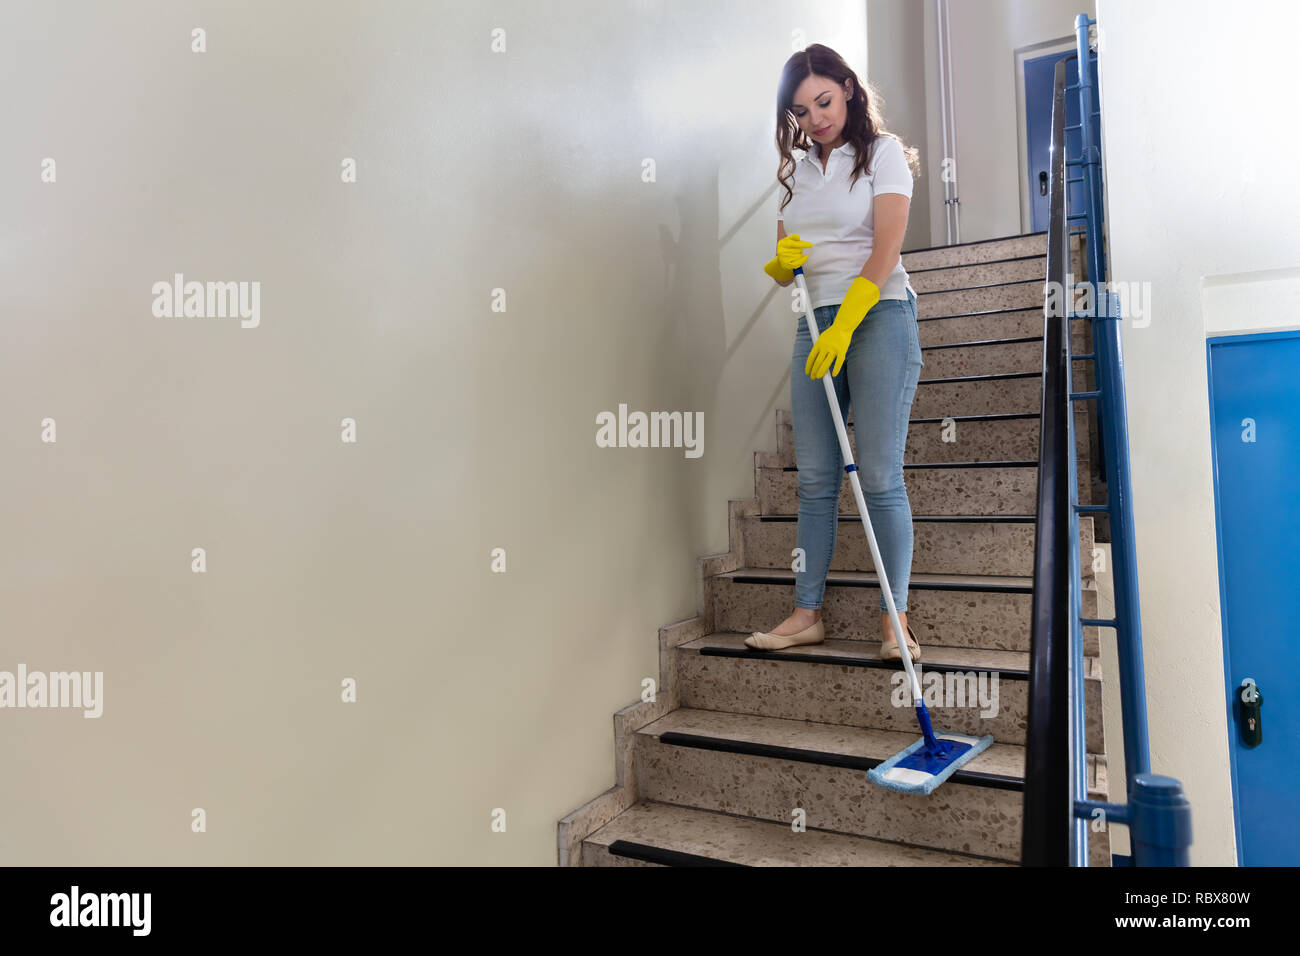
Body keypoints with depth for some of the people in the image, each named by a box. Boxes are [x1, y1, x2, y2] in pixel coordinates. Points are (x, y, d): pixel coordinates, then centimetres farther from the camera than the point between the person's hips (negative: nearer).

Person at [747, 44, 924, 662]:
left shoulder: (881, 152, 3)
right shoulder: (797, 171, 19)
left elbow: (886, 249, -10)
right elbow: (782, 268, 17)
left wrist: (843, 326, -20)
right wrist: (782, 263, -7)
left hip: (878, 315, -5)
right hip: (815, 325, 5)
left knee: (879, 476, -9)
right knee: (815, 480, 2)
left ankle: (896, 619, -2)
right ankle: (807, 613, 7)